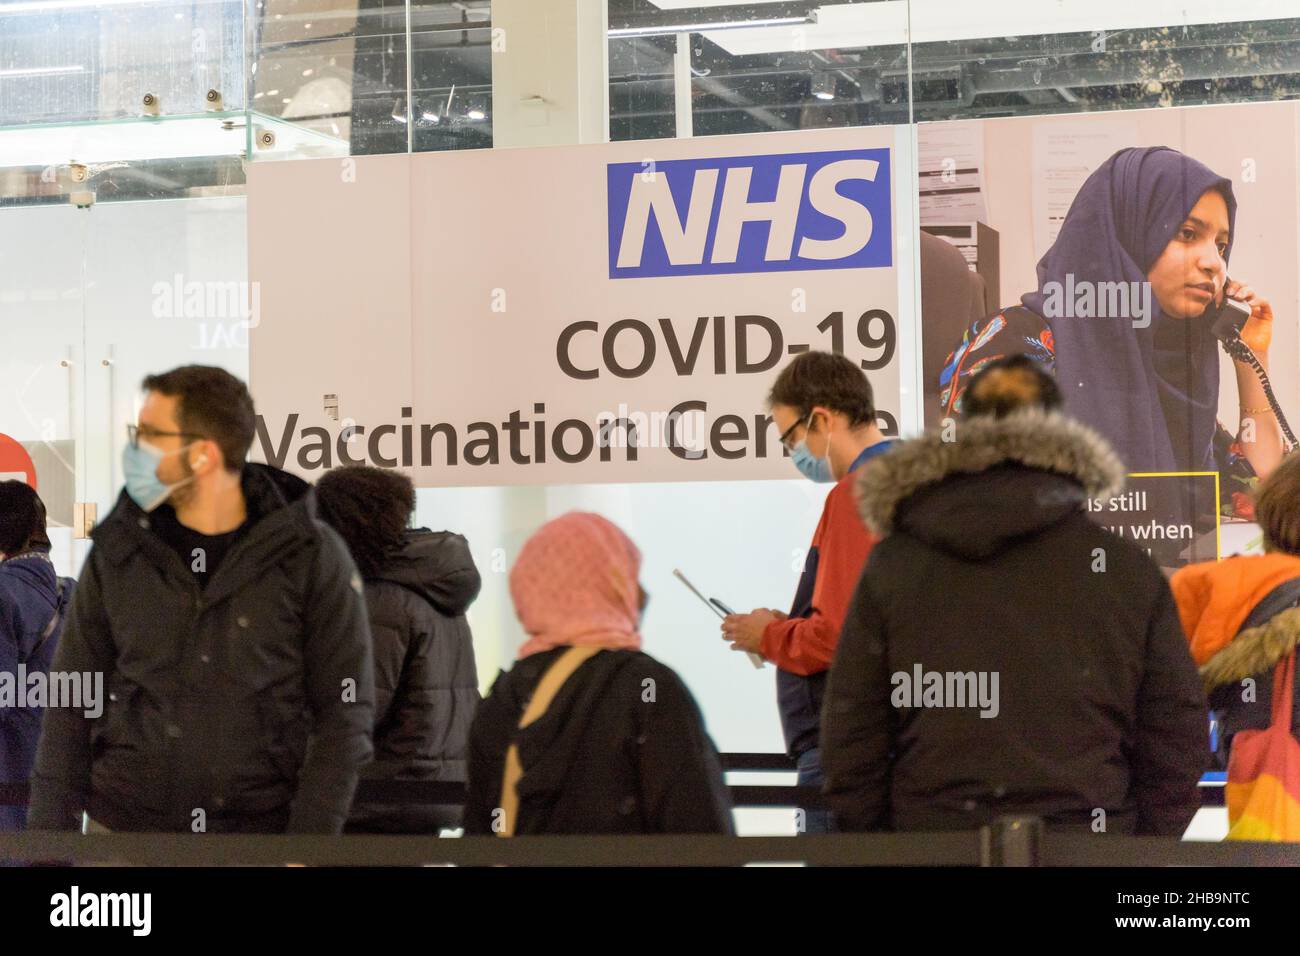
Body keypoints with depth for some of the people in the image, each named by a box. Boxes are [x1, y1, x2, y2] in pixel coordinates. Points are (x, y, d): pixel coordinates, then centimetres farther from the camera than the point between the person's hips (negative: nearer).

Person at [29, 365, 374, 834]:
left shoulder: (311, 557, -8)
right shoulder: (117, 552, 1)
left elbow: (343, 712, -6)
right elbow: (72, 705, 5)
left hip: (256, 831, -2)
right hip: (125, 830, 2)